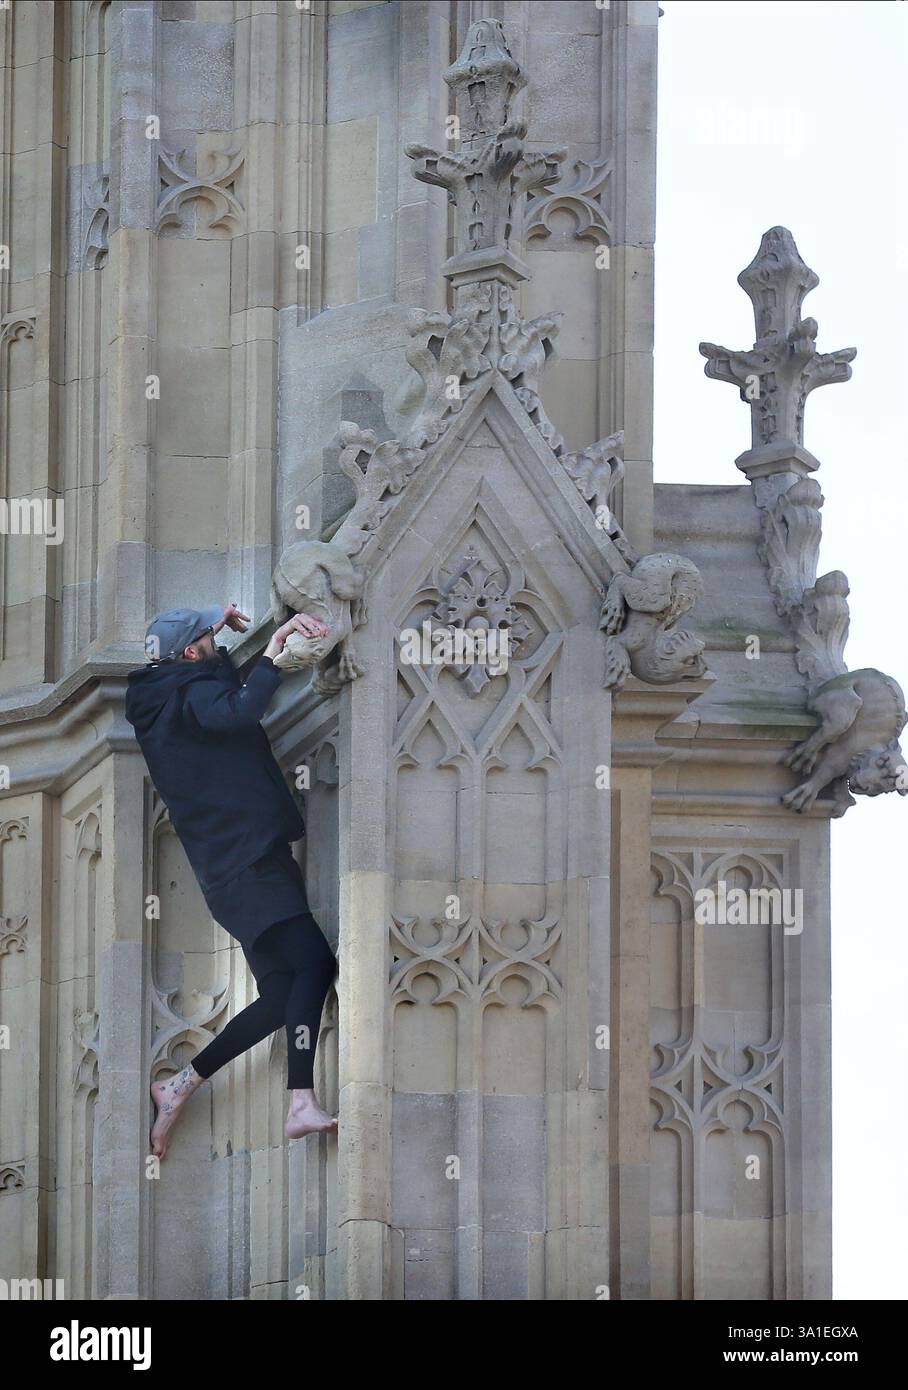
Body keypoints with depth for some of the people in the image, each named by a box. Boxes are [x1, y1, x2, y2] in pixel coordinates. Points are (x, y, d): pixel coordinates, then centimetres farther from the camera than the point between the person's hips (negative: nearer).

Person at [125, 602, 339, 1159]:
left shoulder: (158, 706, 20)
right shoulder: (193, 692, -8)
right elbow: (239, 711, -31)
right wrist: (276, 648, -21)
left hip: (230, 869, 10)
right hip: (250, 858, -10)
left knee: (283, 996, 7)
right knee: (314, 962, -22)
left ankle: (180, 1086, 9)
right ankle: (302, 1103, -36)